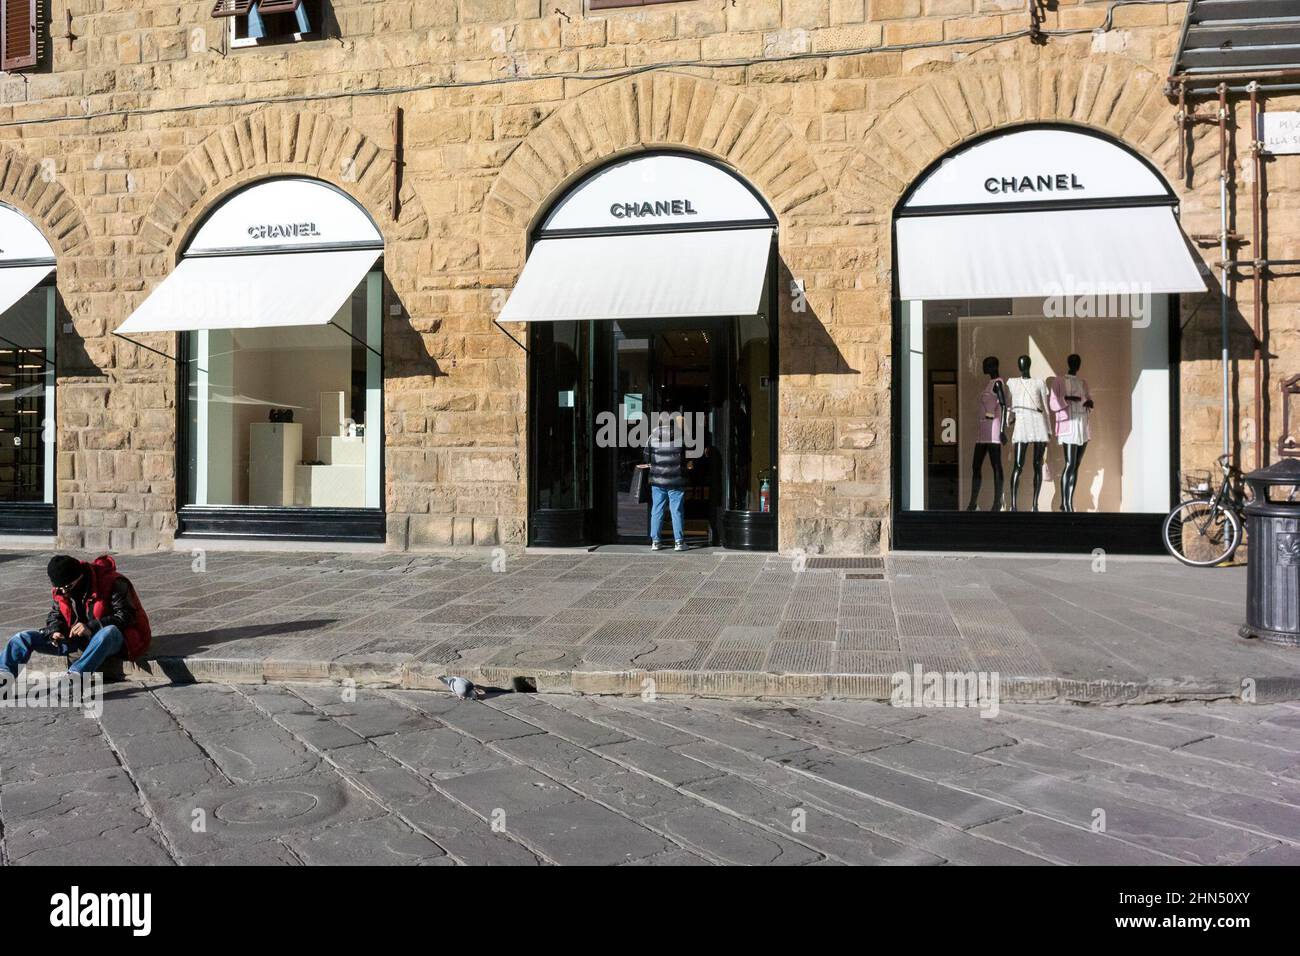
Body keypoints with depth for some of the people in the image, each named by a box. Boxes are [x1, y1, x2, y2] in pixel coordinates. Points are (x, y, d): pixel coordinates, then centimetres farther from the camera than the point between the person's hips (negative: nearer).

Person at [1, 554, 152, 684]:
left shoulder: (112, 583, -18)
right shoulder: (62, 590, 3)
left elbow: (126, 616, -21)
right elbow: (56, 614, 17)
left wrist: (91, 627, -30)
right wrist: (55, 630, -6)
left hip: (110, 638, -6)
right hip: (76, 638, 7)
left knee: (109, 631, -43)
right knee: (24, 637, -5)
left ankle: (74, 676, -56)